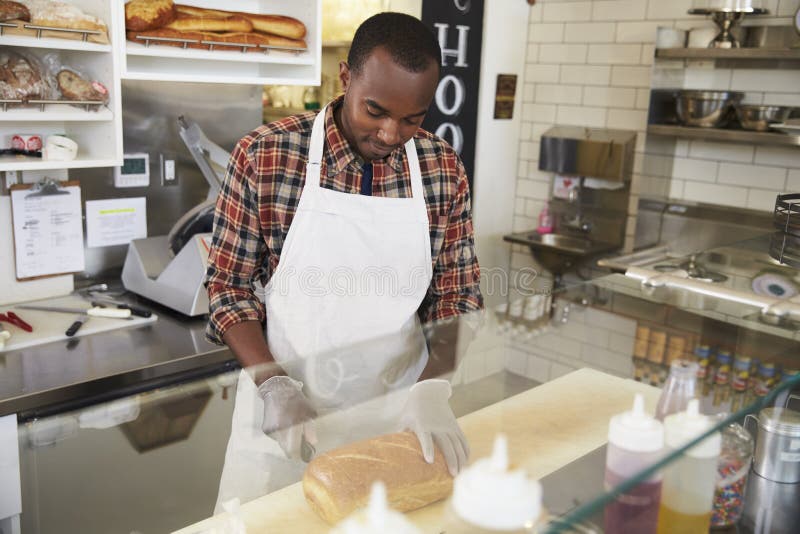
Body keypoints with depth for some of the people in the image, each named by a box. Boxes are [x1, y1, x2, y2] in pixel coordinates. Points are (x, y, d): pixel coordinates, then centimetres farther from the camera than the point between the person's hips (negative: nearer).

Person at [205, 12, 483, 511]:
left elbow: (458, 298, -1)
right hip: (283, 408, -1)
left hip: (398, 413, 2)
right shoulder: (263, 155, -12)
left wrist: (433, 389, -17)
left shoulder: (445, 170, -5)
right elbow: (229, 287, -6)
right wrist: (275, 386, -18)